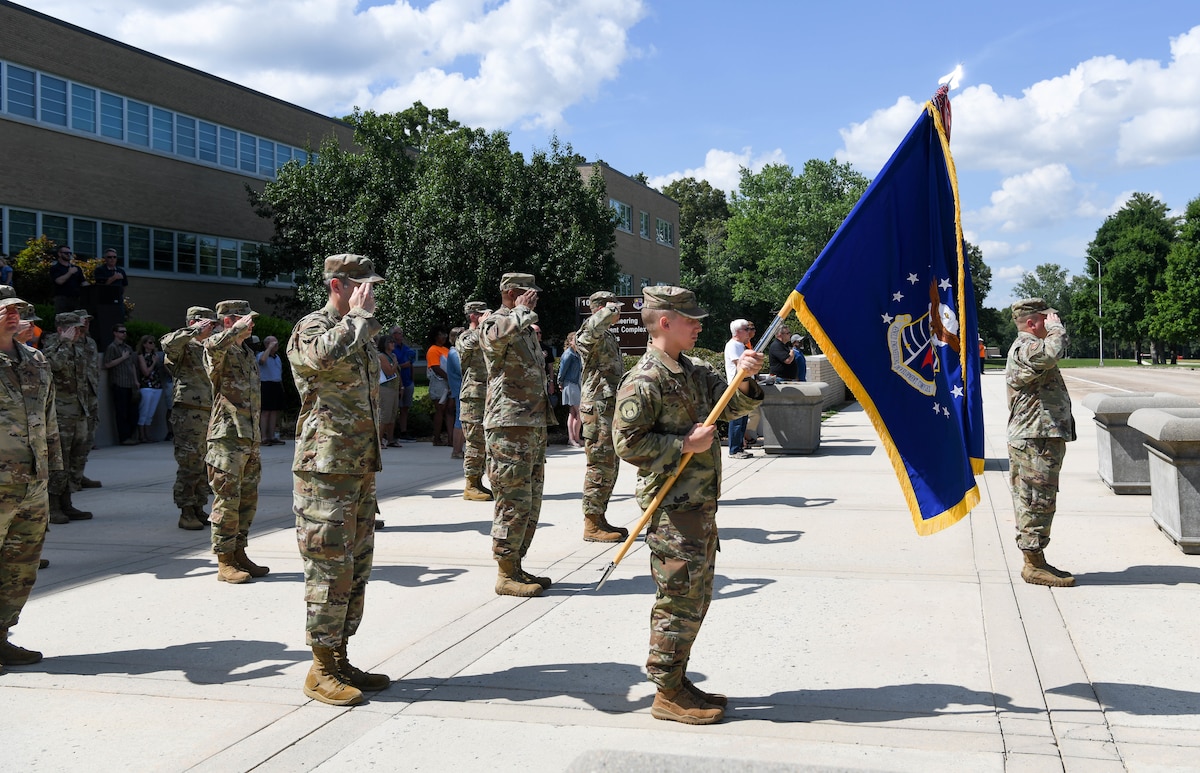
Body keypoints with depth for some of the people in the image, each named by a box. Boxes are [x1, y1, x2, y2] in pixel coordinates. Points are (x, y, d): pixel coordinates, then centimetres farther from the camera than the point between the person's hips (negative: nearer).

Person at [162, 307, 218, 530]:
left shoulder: (208, 349, 20)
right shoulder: (184, 347, -4)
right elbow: (168, 343, -29)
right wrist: (194, 331, -23)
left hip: (209, 415, 8)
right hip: (189, 414, -8)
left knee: (205, 466, 11)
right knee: (190, 466, -6)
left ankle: (198, 509, 19)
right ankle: (186, 513, 0)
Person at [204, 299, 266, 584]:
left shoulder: (248, 354, 20)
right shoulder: (219, 350, -6)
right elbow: (213, 346, -36)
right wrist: (239, 328, -26)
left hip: (249, 439, 9)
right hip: (227, 437, -8)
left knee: (248, 500, 12)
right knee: (227, 501, -4)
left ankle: (239, 554, 22)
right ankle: (224, 563, 2)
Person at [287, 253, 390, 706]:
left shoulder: (360, 335, 18)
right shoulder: (311, 329, -9)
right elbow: (327, 355, -35)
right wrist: (359, 314, -20)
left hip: (361, 468, 9)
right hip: (325, 469, -9)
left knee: (355, 570, 12)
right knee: (329, 571, -5)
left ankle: (340, 660, 21)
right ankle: (321, 672, 5)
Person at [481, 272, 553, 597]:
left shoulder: (527, 329, 22)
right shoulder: (494, 323, -7)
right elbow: (497, 338, -33)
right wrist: (522, 310, -18)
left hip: (534, 426, 10)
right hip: (509, 427, -10)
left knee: (531, 503, 13)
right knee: (514, 502, -8)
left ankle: (516, 567, 21)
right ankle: (505, 576, -1)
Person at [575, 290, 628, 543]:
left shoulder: (609, 336, 20)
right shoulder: (589, 335, -11)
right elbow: (593, 326, -38)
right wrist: (611, 310, -25)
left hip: (610, 408, 10)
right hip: (598, 408, -10)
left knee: (609, 467, 14)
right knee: (600, 467, -9)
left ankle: (599, 519, 22)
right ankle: (592, 525, -4)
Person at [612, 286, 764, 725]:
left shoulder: (696, 372, 13)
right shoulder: (644, 381, -14)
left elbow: (732, 408, 11)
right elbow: (627, 443, -18)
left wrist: (744, 382, -9)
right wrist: (686, 444, -18)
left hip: (701, 504, 9)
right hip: (672, 509, -9)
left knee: (697, 599, 16)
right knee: (679, 602, -3)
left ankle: (678, 681, 27)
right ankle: (668, 695, 9)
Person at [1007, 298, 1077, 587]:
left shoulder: (1029, 347, 22)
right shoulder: (1025, 347, -14)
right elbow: (1050, 353, -34)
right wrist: (1057, 328, -19)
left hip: (1041, 438, 11)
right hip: (1035, 441, -11)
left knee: (1036, 502, 14)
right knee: (1036, 502, -7)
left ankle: (1035, 562, 20)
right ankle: (1034, 566, -2)